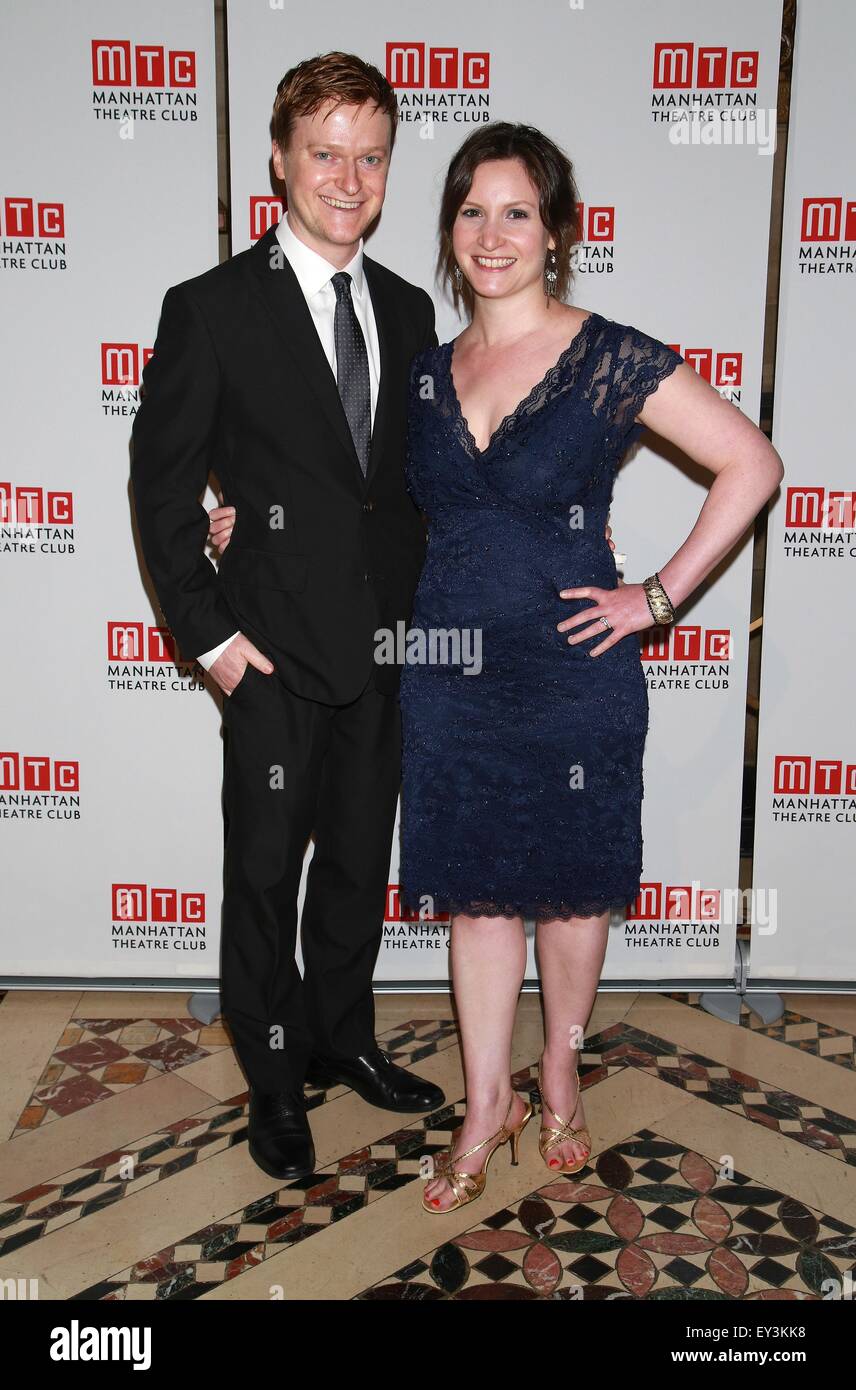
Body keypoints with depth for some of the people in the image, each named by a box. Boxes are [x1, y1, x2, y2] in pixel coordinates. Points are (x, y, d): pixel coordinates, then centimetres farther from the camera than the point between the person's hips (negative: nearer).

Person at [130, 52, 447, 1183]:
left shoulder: (409, 311, 8)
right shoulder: (211, 309, -7)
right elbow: (162, 485, -6)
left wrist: (425, 610, 6)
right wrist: (206, 633, -10)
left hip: (388, 646, 5)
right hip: (276, 652, -4)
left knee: (360, 861, 17)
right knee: (265, 874, 8)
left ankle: (343, 1039, 38)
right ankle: (275, 1078, 28)